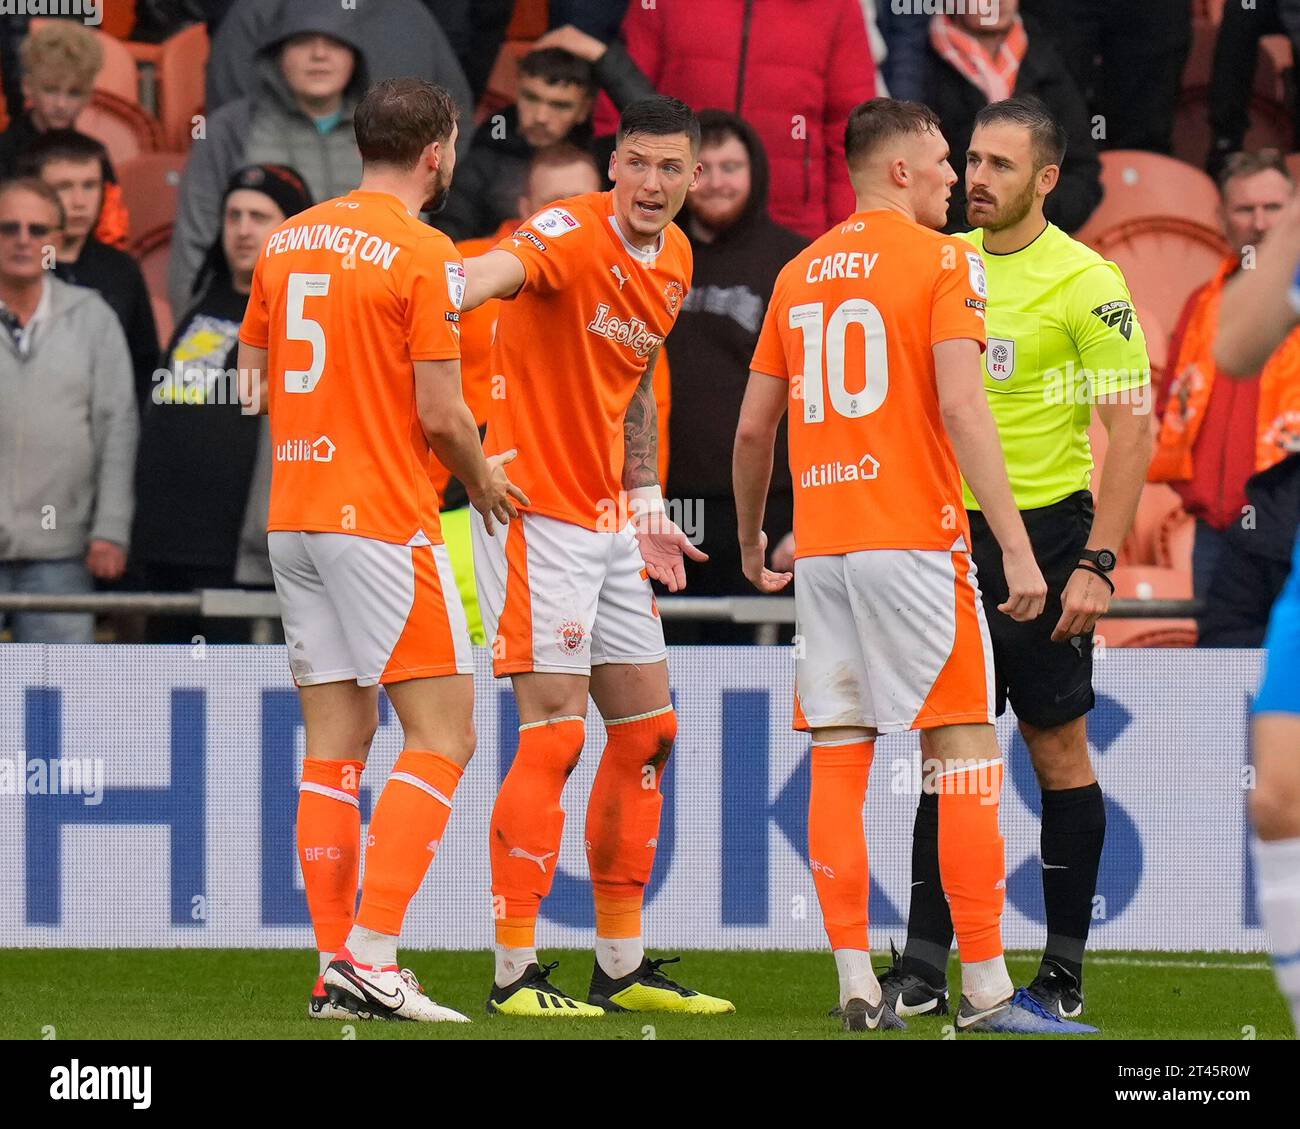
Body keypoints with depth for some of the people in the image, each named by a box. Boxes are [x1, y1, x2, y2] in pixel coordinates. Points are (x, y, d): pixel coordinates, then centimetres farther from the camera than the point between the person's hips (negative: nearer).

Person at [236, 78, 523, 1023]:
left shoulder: (287, 243, 10)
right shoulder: (425, 254, -11)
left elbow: (252, 378, 17)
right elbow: (441, 412, -13)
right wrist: (483, 480, 5)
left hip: (293, 515, 7)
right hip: (384, 520, -7)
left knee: (336, 747, 9)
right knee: (444, 738, -4)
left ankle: (337, 969, 7)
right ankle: (371, 954, -13)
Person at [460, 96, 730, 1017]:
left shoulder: (675, 259, 9)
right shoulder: (572, 236, -17)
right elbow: (496, 271, -40)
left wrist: (648, 506, 18)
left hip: (609, 521, 9)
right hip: (537, 514, -9)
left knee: (648, 731, 12)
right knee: (556, 733, -12)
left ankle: (624, 966, 22)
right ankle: (516, 972, -6)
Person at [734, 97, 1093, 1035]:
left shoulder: (801, 274, 14)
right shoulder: (943, 262, -4)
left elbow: (753, 429, 16)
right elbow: (961, 409, -15)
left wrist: (751, 543, 30)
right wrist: (1016, 544, -16)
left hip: (820, 548, 6)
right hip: (913, 543, -6)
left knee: (838, 763, 5)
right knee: (965, 753, -3)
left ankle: (857, 984, 1)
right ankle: (986, 990, -5)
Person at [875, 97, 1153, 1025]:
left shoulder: (1087, 283, -9)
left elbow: (1133, 429, -11)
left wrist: (1097, 564, -17)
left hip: (1044, 532, -5)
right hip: (947, 534, 5)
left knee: (1058, 749, 2)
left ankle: (1065, 972, 9)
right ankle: (924, 970, 5)